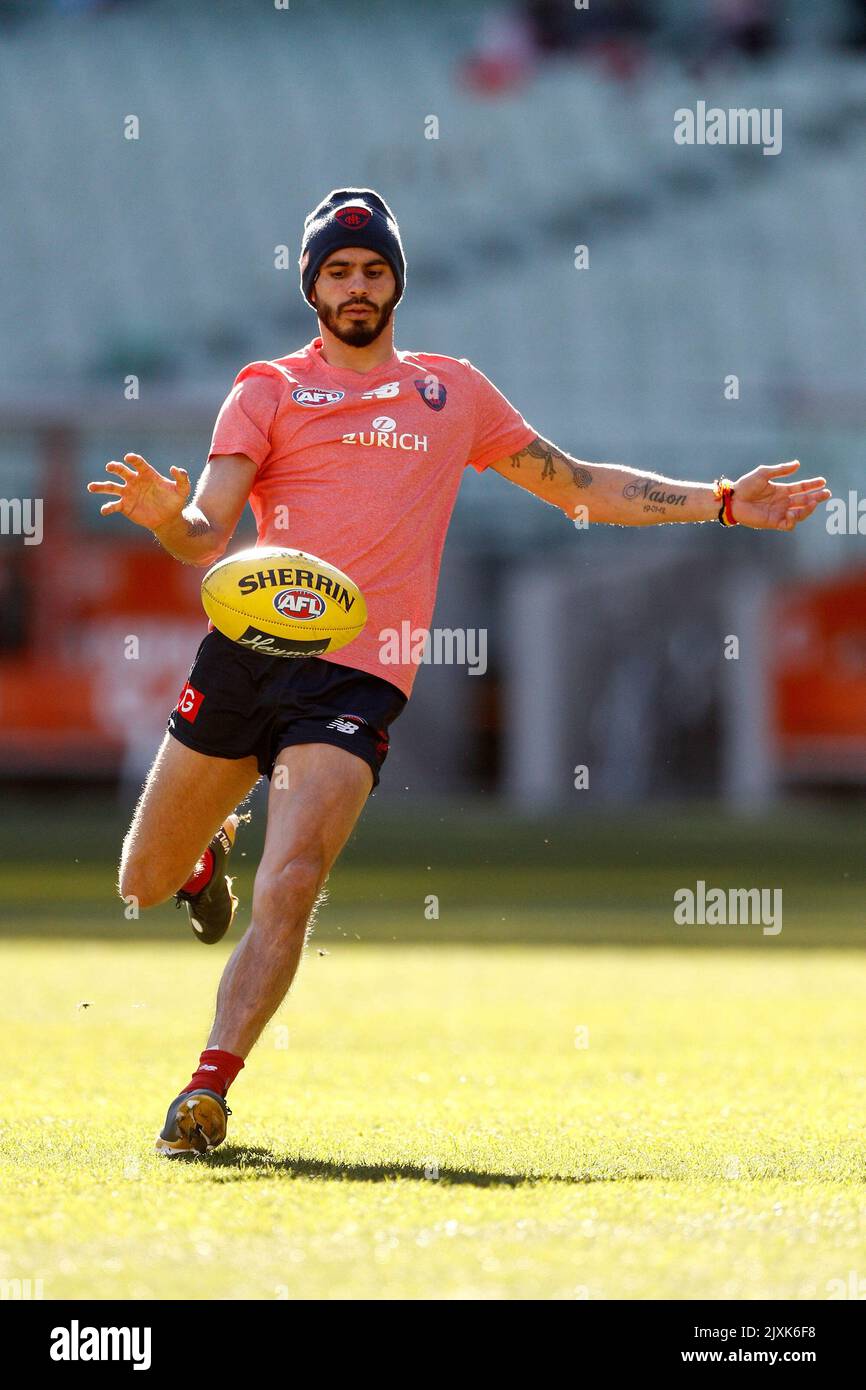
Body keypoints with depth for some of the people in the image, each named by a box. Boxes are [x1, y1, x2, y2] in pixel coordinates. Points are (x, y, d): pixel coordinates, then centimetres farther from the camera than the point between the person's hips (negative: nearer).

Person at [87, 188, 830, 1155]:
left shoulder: (453, 391, 17)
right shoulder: (269, 390, 9)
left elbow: (579, 486, 24)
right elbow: (204, 534, -2)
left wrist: (725, 504, 17)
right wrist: (168, 515, -27)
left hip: (359, 676, 0)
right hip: (248, 647, 0)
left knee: (288, 891, -20)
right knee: (146, 883, 9)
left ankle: (209, 1089, -17)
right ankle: (211, 845, 43)